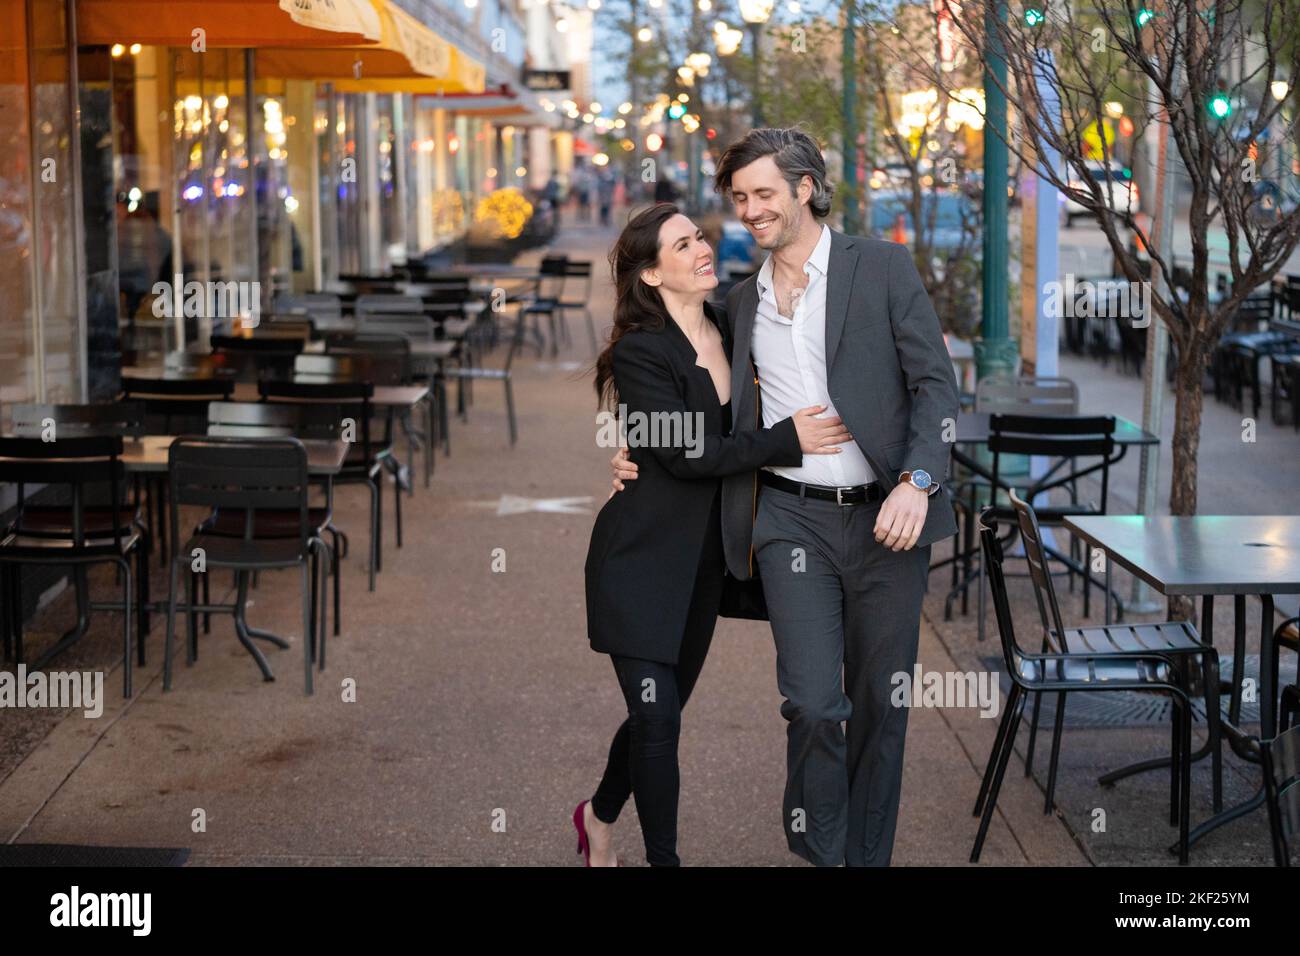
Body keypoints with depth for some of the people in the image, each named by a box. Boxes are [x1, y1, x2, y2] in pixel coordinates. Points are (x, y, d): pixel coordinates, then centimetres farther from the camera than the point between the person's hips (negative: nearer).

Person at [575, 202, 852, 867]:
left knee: (664, 708, 15)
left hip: (702, 560, 7)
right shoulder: (639, 352, -16)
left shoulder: (728, 330, 5)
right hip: (642, 560, -7)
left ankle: (600, 814, 40)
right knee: (658, 717, -8)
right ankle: (662, 858, 8)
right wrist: (786, 438, -20)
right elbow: (686, 454, -22)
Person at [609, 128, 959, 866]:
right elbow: (729, 417, 26)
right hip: (793, 519, 2)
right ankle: (820, 851, 6)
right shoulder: (743, 301, 15)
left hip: (888, 518, -2)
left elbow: (937, 383, -4)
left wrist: (917, 482, -17)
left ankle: (869, 855, 20)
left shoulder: (882, 267, 2)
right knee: (813, 701, -11)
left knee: (881, 703, 6)